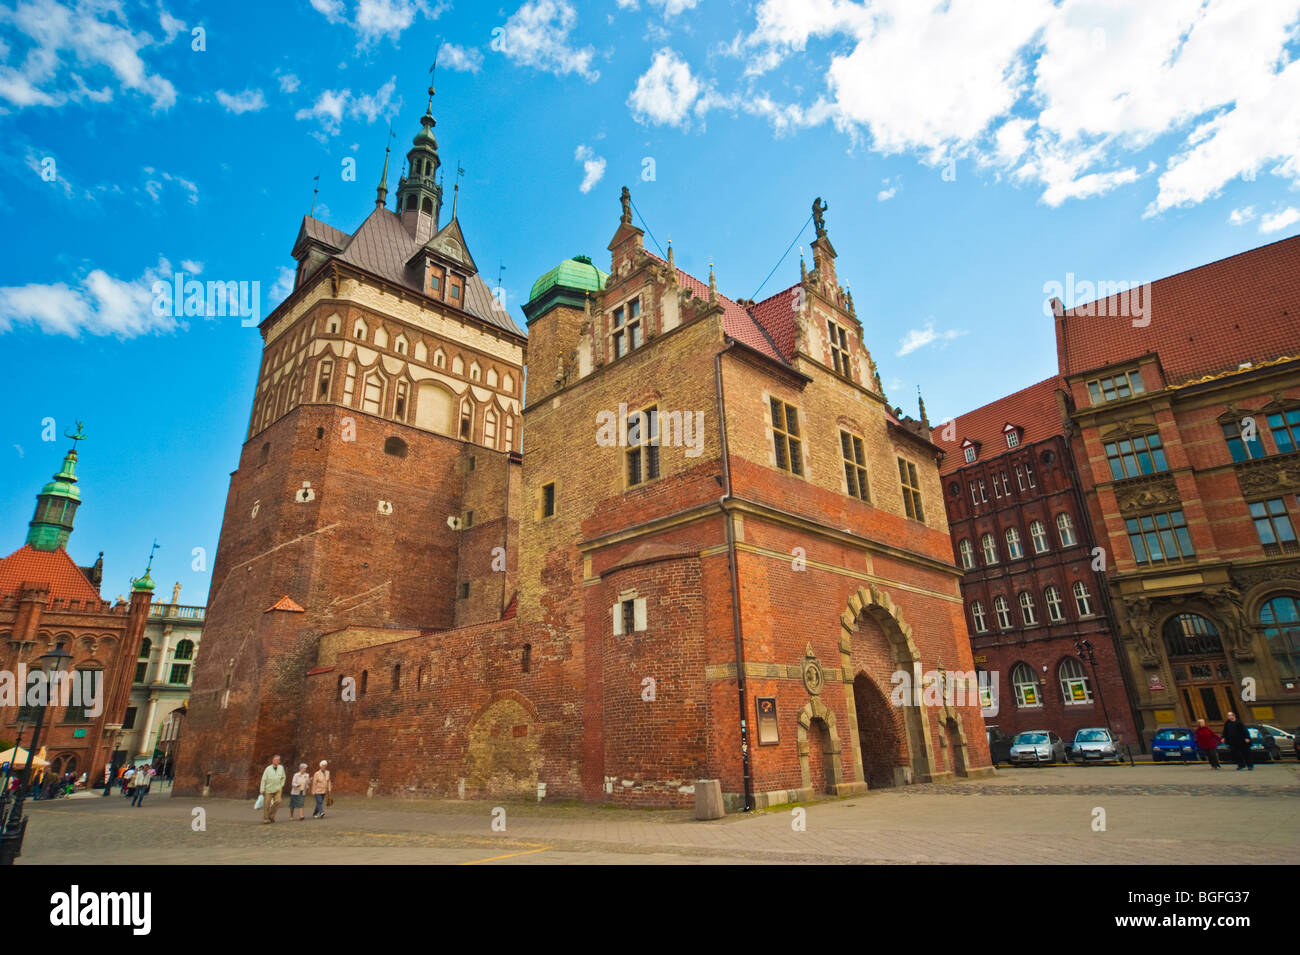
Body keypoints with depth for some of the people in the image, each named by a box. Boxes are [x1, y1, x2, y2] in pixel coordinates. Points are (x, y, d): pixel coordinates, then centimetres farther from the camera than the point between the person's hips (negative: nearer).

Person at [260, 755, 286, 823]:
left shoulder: (281, 768, 3)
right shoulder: (268, 769, -7)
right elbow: (264, 779, -5)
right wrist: (262, 790, -7)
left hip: (277, 789, 2)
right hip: (268, 789, -2)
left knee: (278, 801, -16)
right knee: (266, 804, -1)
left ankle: (271, 815, 3)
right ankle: (265, 819, 13)